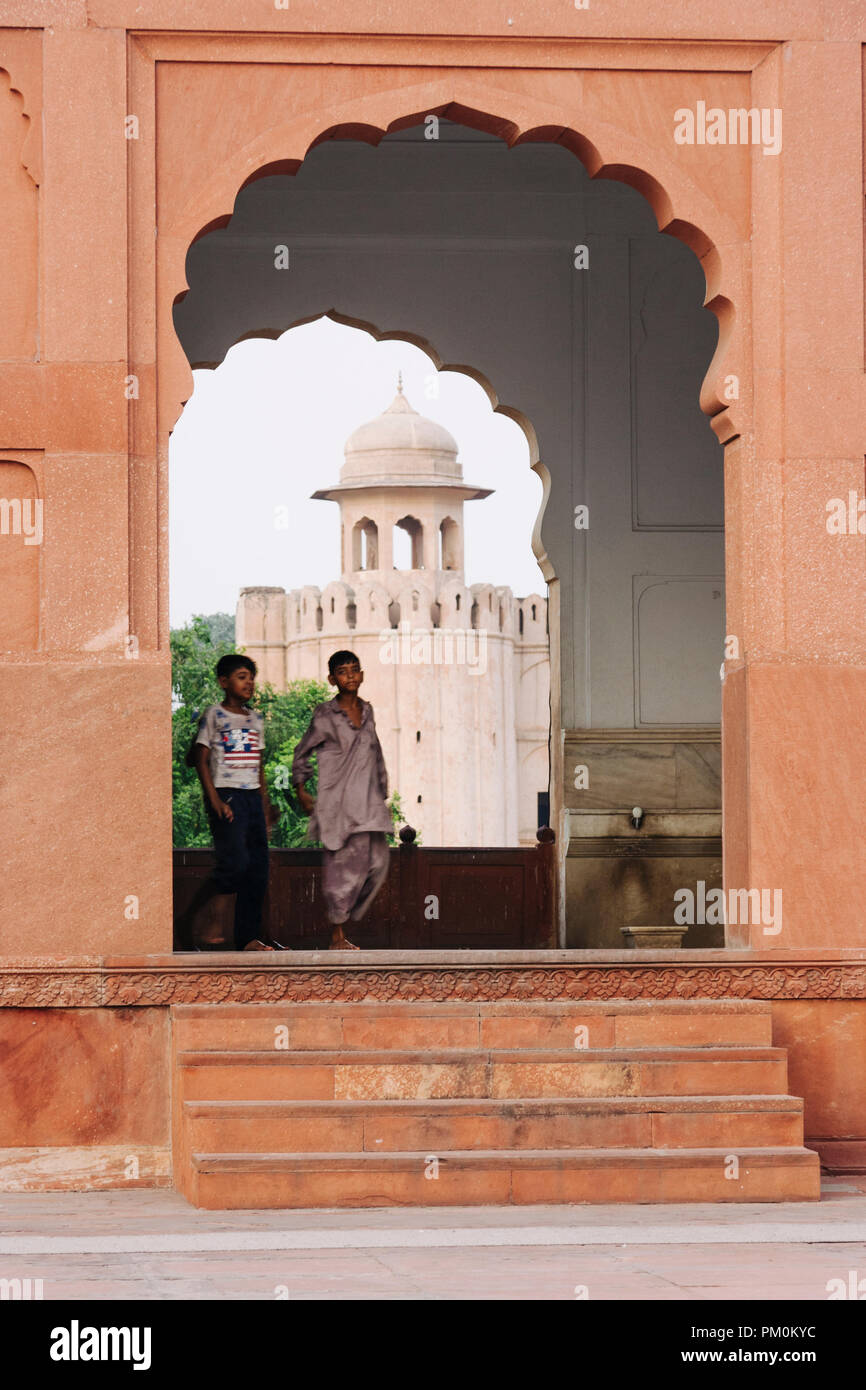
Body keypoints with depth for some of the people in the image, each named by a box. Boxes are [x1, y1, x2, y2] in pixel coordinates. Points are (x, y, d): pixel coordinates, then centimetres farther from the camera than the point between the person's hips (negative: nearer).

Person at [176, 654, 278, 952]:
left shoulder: (256, 720, 17)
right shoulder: (214, 715, -1)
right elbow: (201, 760, -5)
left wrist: (266, 804, 14)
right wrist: (215, 800, -14)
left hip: (252, 796, 7)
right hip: (226, 796, -7)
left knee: (257, 871, 0)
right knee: (235, 863, -19)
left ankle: (248, 938, 2)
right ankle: (189, 915, -4)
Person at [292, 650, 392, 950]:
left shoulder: (366, 711, 12)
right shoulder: (325, 715, -5)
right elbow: (302, 753, 4)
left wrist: (382, 789, 21)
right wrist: (301, 790, 1)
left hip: (368, 802, 6)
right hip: (338, 802, -6)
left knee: (377, 863, 1)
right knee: (344, 865, -6)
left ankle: (344, 920, 16)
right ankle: (337, 936, 3)